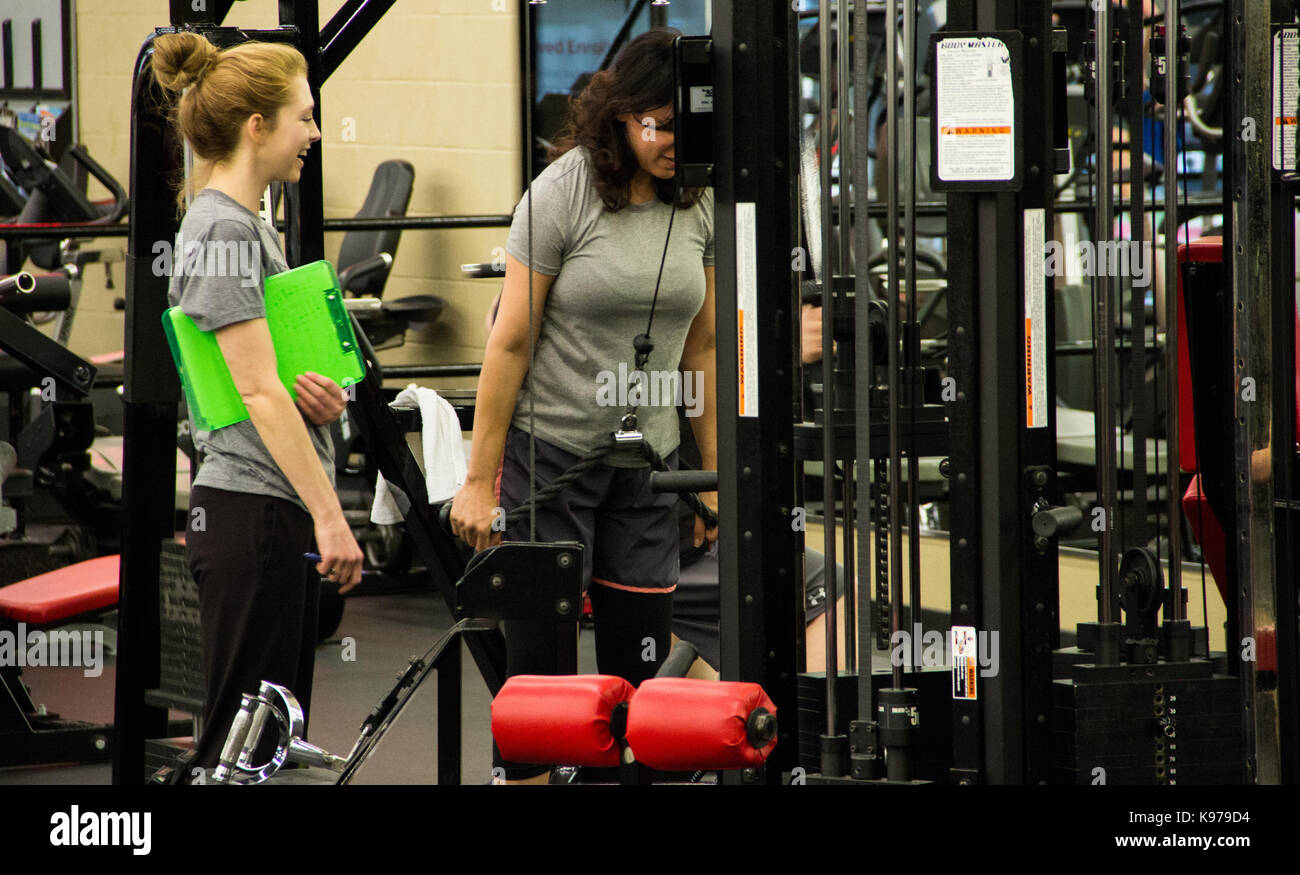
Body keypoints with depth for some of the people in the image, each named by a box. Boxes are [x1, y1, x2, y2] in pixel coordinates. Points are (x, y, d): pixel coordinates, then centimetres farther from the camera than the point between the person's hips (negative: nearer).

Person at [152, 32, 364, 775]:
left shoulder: (253, 226, 17)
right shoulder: (224, 230, -13)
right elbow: (257, 390, -19)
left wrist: (326, 395, 0)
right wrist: (329, 515, -20)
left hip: (280, 518, 10)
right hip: (251, 513, -10)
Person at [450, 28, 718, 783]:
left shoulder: (701, 204, 4)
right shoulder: (564, 193, -10)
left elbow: (702, 348, 12)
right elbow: (511, 341, -8)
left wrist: (713, 474, 11)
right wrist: (479, 480, -9)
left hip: (648, 463, 4)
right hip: (551, 450, -4)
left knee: (641, 666, 4)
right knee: (539, 659, -5)